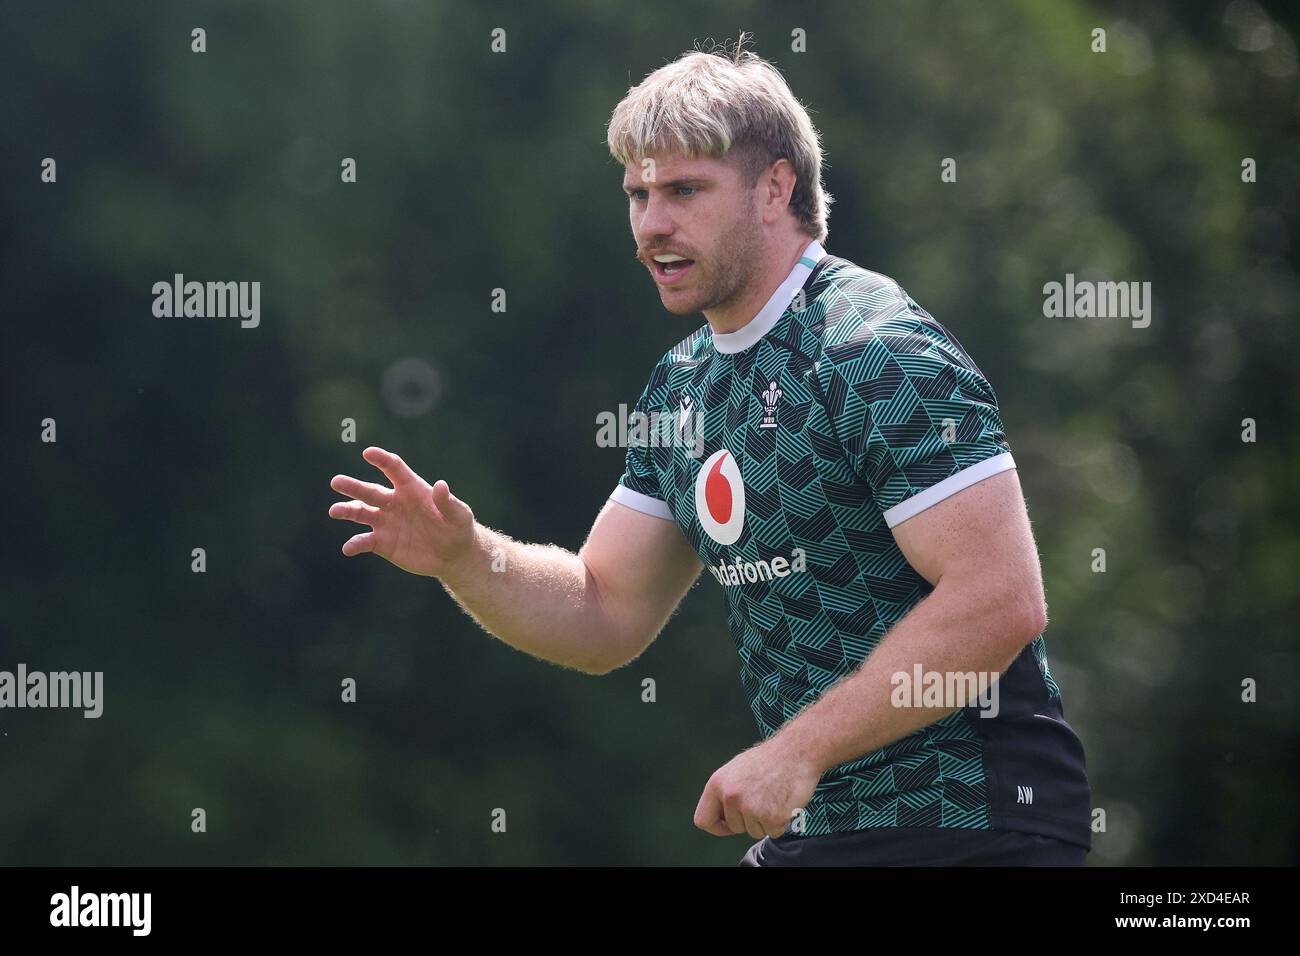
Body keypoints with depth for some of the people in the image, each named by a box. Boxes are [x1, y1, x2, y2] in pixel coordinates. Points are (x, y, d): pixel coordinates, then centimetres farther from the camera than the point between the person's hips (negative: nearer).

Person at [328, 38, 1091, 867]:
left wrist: (799, 750, -25)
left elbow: (1001, 600, -25)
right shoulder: (683, 384, 11)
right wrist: (466, 558, -4)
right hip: (810, 829, 8)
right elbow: (606, 615, 15)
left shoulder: (882, 354, -16)